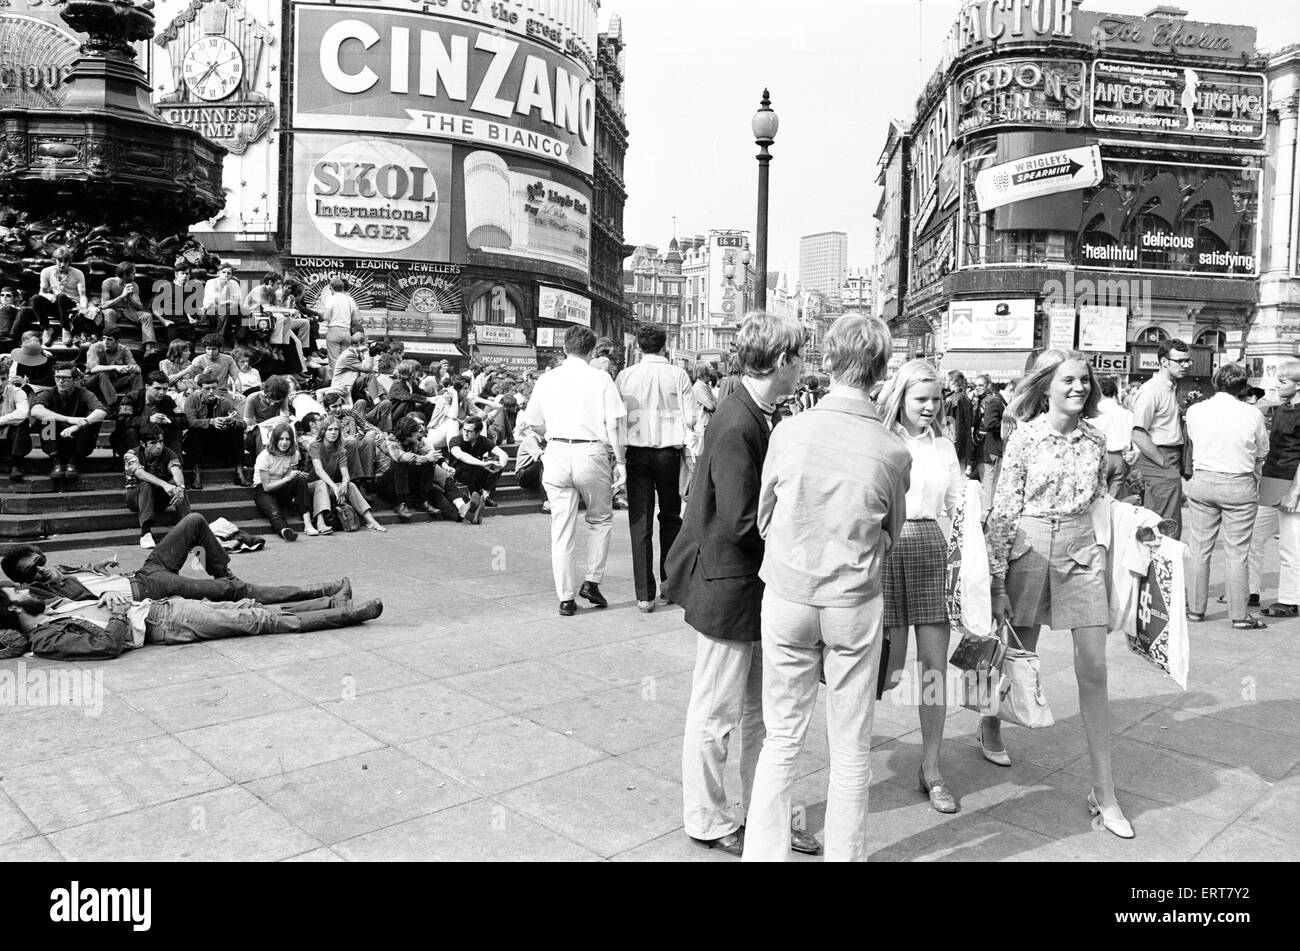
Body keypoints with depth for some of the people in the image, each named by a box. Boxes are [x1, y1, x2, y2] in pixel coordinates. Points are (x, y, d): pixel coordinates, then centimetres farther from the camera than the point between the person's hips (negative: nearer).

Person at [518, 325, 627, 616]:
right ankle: (592, 581, 14)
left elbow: (533, 424, 12)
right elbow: (614, 425, -6)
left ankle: (567, 598, 11)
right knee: (600, 520, 19)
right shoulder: (601, 379, -2)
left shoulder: (546, 380, 6)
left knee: (561, 527, 7)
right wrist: (620, 461, 0)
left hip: (557, 453, 2)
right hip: (591, 453, -2)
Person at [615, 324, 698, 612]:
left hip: (637, 451, 0)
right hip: (669, 451, 0)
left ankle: (644, 595, 1)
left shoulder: (625, 376, 0)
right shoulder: (677, 375, -3)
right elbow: (691, 417, -5)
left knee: (640, 523, 3)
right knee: (670, 517, 17)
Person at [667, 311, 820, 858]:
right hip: (726, 591, -9)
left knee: (761, 710, 20)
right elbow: (742, 524, -24)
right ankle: (709, 822, 28)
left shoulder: (761, 419, 6)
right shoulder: (736, 427, -23)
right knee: (717, 714, 9)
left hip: (758, 588, 9)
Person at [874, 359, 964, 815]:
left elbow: (955, 509, 17)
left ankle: (931, 768, 15)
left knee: (935, 665, 3)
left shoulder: (943, 447, 16)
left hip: (931, 549, 4)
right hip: (886, 550, -4)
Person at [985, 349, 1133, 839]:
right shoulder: (1025, 437, -6)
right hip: (1029, 550, -2)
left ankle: (1103, 791, 6)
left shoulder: (1095, 439, 5)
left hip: (1082, 554, 3)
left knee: (1093, 670, -1)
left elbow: (1098, 503, 16)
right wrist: (997, 580, -9)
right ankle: (990, 722, 44)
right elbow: (1003, 510, -7)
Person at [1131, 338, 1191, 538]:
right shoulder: (1151, 390, -13)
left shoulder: (1173, 387, 16)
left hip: (1171, 462, 9)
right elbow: (1138, 435, -19)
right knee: (1169, 530, -9)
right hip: (1158, 464, -9)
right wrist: (1164, 463, -16)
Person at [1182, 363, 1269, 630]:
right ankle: (1239, 615, 11)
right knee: (1237, 553, 4)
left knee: (1199, 547, 10)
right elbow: (1261, 453, 5)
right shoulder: (1252, 414, -9)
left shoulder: (1194, 411, -3)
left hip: (1202, 481, 2)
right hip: (1240, 485, -2)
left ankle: (1195, 608, 18)